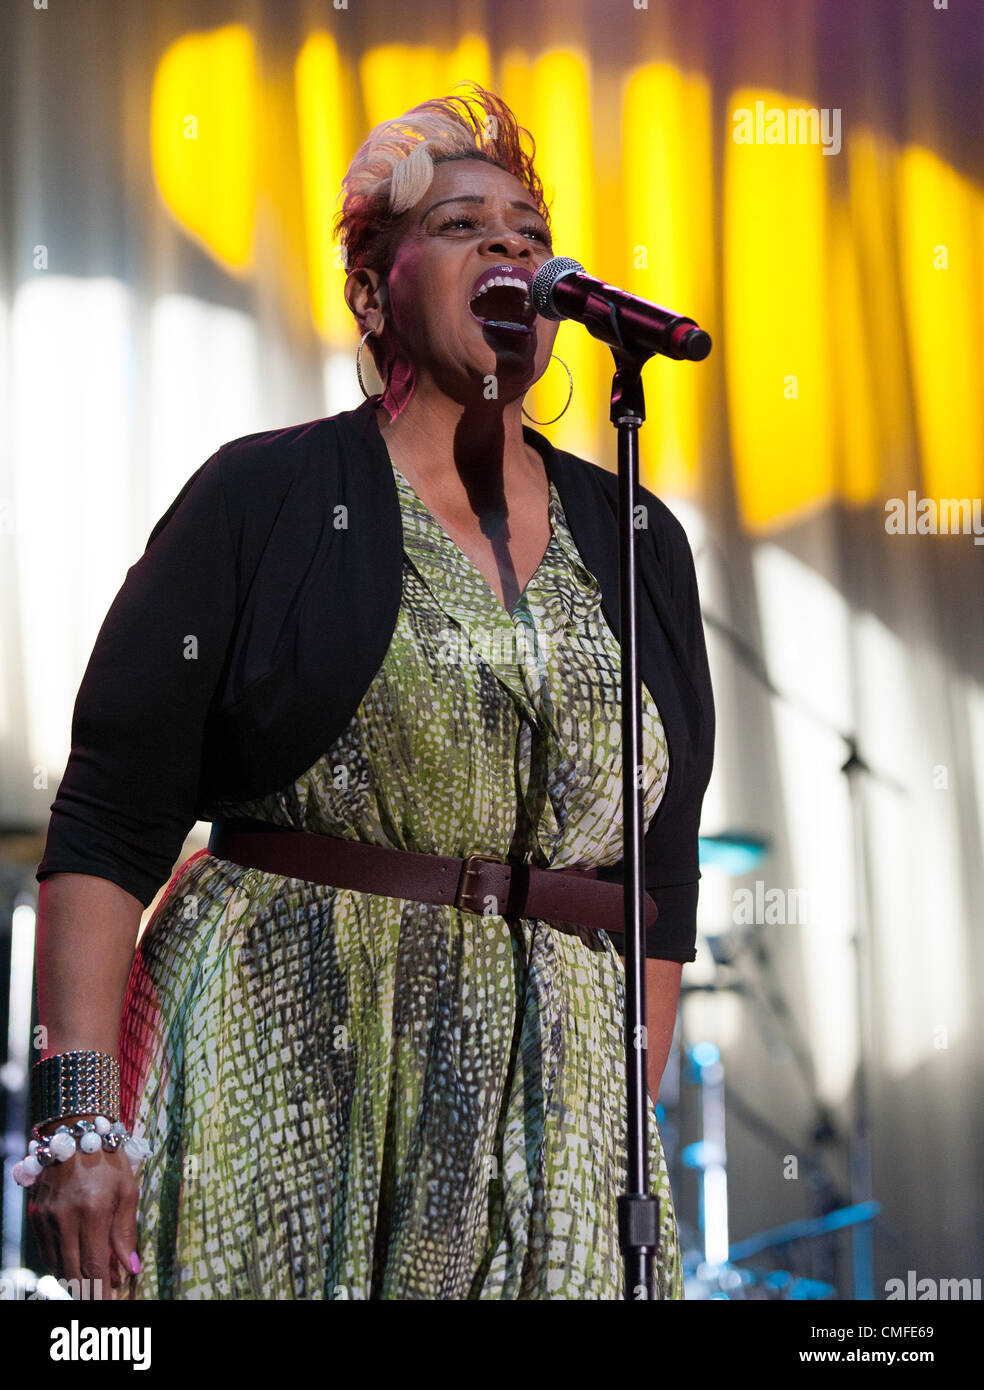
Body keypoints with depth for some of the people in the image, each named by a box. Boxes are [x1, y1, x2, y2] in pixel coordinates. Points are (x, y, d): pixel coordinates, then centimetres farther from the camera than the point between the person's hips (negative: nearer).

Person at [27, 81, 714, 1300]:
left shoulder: (637, 543, 12)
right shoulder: (266, 500, 0)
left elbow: (663, 882, 15)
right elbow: (108, 824, -5)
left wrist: (633, 1130, 11)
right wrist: (80, 1113, -14)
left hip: (544, 1114, 4)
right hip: (274, 1081, -3)